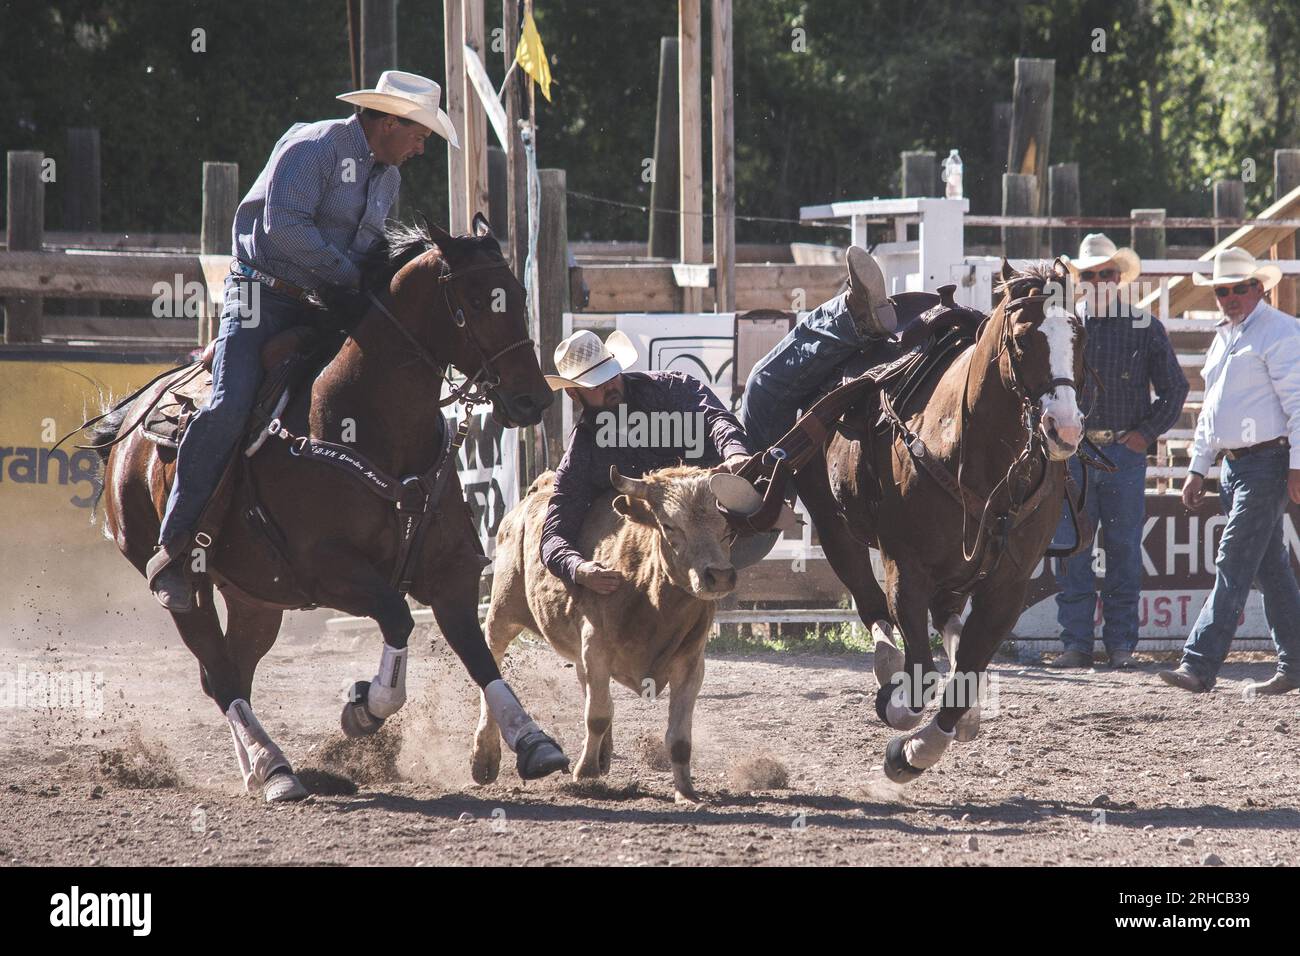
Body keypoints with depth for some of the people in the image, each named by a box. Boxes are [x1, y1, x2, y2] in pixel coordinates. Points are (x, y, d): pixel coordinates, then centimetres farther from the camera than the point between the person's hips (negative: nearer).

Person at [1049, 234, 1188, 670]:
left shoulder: (1145, 328, 4)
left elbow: (1174, 388, 9)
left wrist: (1147, 432, -1)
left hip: (1125, 451, -1)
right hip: (1072, 451, 1)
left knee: (1124, 551, 2)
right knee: (1070, 549, -1)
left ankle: (1121, 644, 8)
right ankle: (1077, 644, 3)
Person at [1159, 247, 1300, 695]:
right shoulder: (1223, 336, 19)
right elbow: (1211, 407, 25)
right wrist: (1197, 468, 21)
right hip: (1233, 464, 9)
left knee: (1234, 567, -12)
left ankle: (1199, 665, -17)